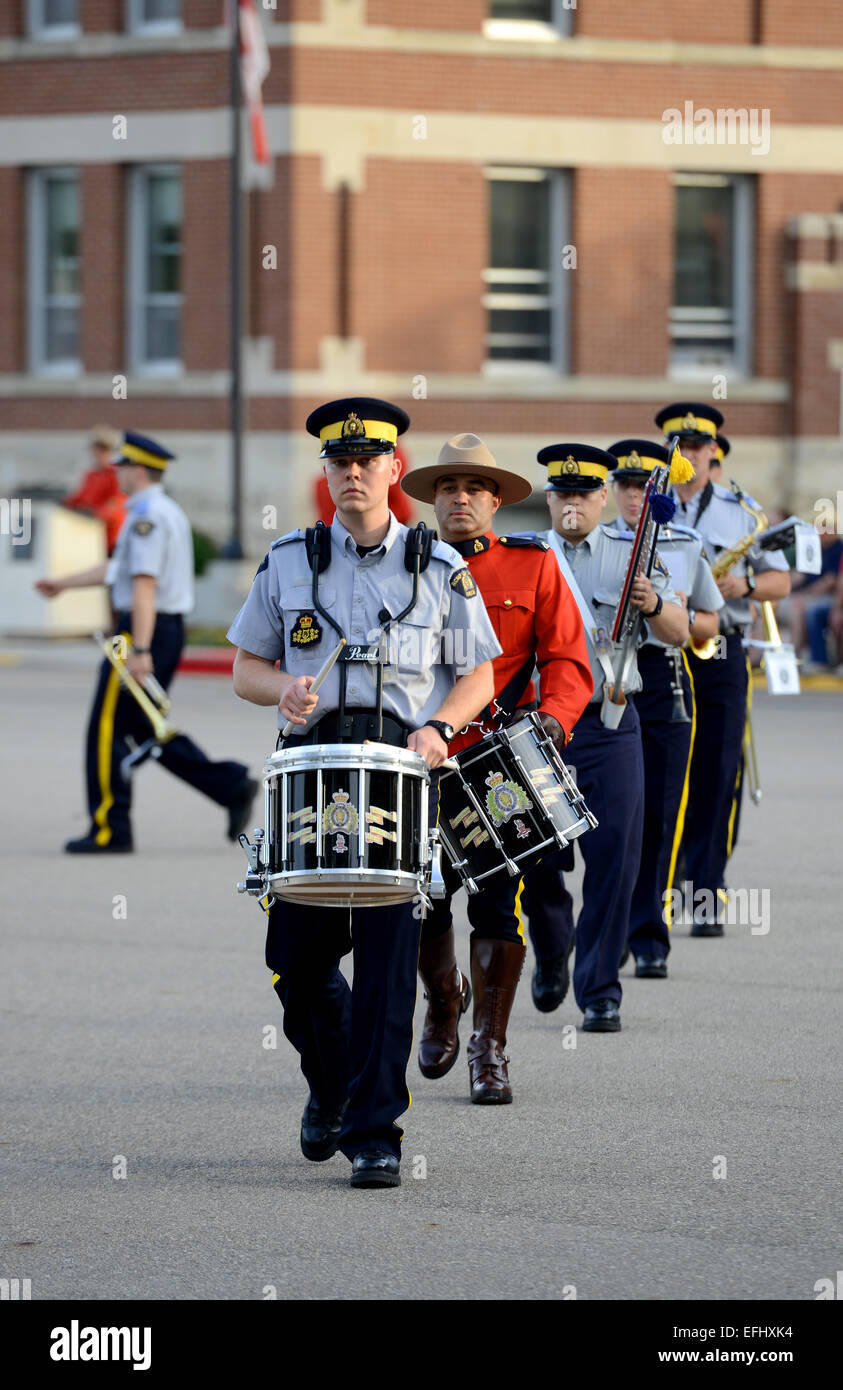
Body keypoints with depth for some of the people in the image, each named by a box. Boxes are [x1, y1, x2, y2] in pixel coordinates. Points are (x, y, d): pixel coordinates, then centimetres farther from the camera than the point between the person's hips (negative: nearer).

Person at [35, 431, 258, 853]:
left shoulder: (146, 516, -15)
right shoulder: (170, 512, 17)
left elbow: (145, 584, -24)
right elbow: (119, 567, 28)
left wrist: (140, 650, -28)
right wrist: (63, 583, 34)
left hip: (144, 627, -10)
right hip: (171, 628, 10)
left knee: (107, 731, -2)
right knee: (149, 729, 15)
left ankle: (111, 831, 1)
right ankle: (233, 786, 5)